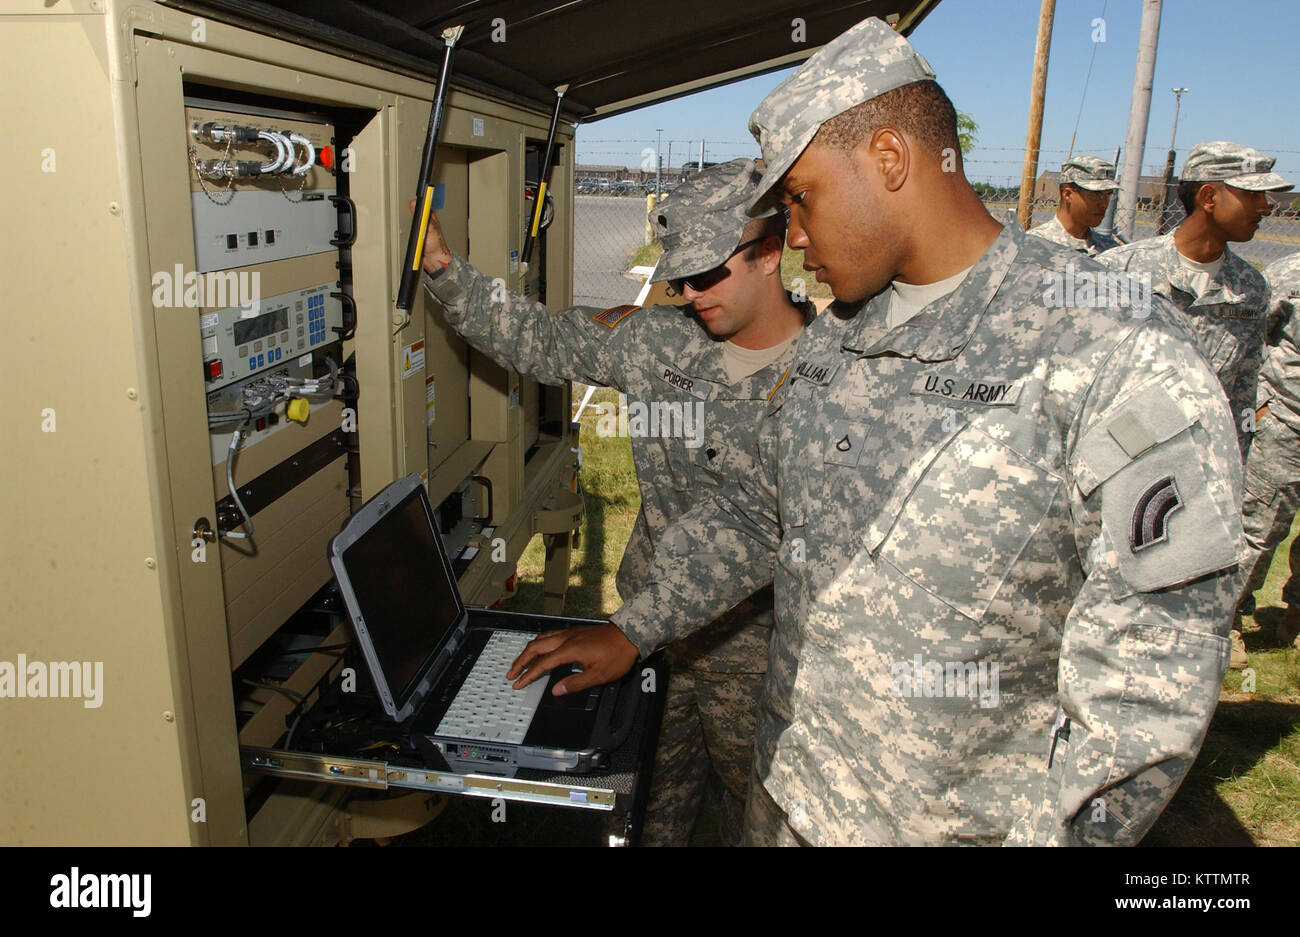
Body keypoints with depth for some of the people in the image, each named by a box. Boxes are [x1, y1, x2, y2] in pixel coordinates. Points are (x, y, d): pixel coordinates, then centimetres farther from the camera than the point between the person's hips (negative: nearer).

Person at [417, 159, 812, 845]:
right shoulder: (659, 338, -4)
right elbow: (537, 342, 3)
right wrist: (445, 270, -4)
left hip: (751, 646, -3)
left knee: (754, 803, 20)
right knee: (657, 788, 24)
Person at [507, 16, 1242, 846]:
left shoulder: (1119, 357, -20)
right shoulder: (834, 339, 2)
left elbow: (1150, 673, -19)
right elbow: (765, 513, 11)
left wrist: (1052, 832, -17)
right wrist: (634, 631, 7)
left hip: (965, 819, -5)